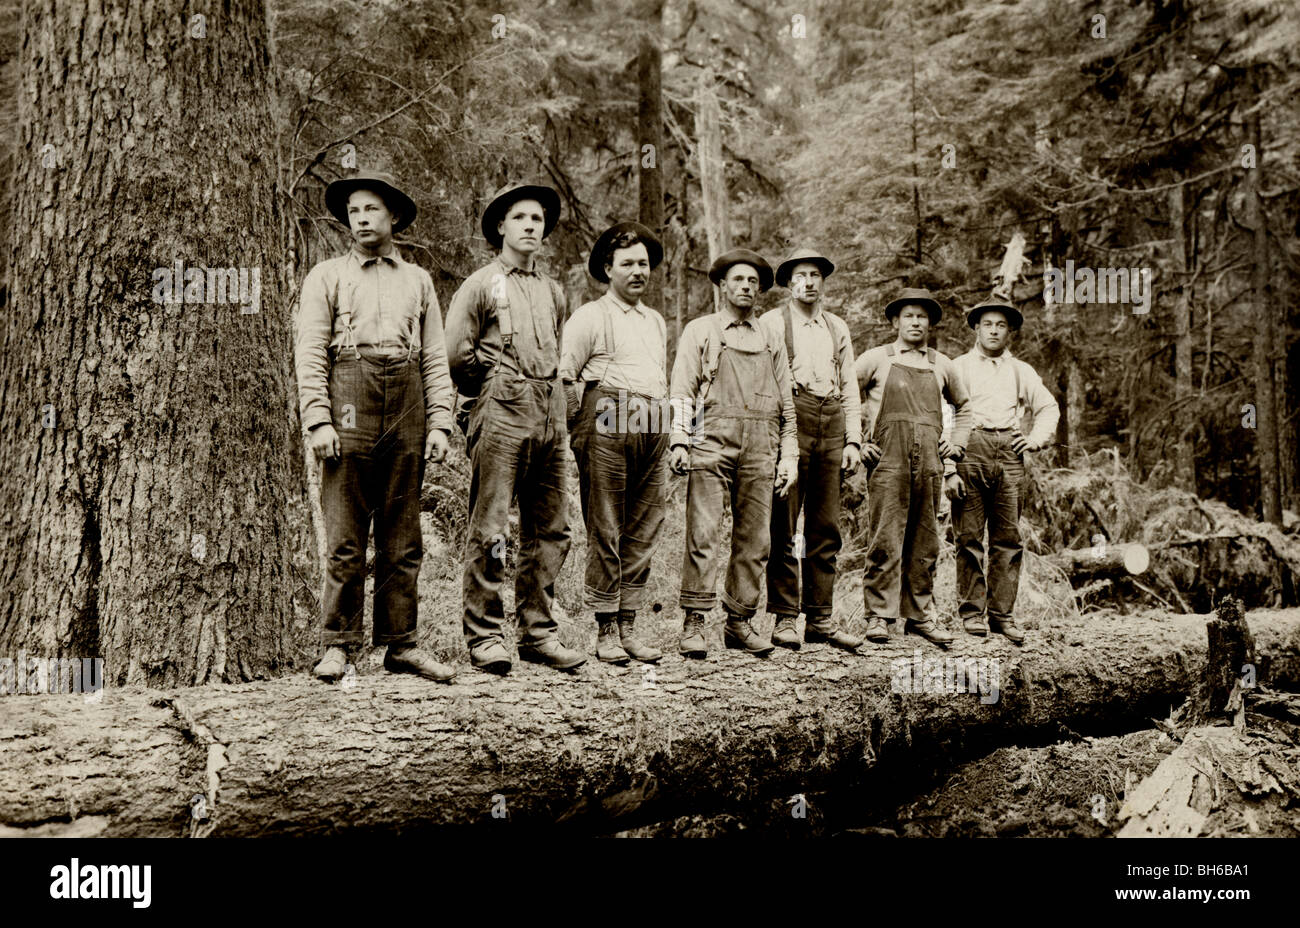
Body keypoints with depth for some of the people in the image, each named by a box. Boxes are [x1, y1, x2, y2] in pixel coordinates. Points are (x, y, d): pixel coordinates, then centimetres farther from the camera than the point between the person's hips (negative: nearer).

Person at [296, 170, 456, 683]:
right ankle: (339, 644, 5)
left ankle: (401, 643, 12)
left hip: (407, 409, 3)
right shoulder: (326, 276, 10)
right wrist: (319, 420, -10)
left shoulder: (418, 280, 18)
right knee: (344, 535, -3)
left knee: (403, 536, 5)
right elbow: (309, 353, 1)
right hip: (349, 404, -2)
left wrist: (440, 423, 3)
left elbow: (435, 359, 14)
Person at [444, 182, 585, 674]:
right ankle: (485, 637, 1)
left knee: (550, 531, 6)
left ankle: (538, 632, 14)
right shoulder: (480, 284, 2)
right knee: (490, 532, -5)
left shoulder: (553, 291, 19)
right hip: (500, 417, -6)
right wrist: (496, 381, 6)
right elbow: (456, 355, -3)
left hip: (550, 417, 6)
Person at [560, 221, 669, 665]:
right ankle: (605, 631, 2)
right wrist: (578, 432, -5)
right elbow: (562, 375, -3)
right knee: (605, 532, -4)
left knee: (643, 532, 5)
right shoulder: (590, 317, 3)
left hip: (653, 430, 6)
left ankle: (628, 625, 11)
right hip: (608, 427, -6)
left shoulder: (657, 321, 23)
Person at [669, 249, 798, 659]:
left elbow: (786, 404, 20)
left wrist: (789, 455, 10)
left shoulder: (772, 341, 21)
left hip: (761, 448, 4)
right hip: (713, 440, -4)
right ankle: (694, 624, -6)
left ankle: (739, 622, 10)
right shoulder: (699, 331, 11)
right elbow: (682, 391, 3)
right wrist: (679, 441, -10)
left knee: (755, 539, 2)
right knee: (703, 533, -9)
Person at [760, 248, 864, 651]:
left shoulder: (838, 328, 20)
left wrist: (853, 440, 9)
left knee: (826, 529, 4)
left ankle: (820, 618, 10)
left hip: (832, 426, 4)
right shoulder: (772, 323, 6)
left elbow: (850, 388, 19)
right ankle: (785, 618, 1)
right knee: (784, 528, -5)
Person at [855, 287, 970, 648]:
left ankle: (920, 615, 13)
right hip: (888, 459, -3)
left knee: (925, 541, 5)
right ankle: (879, 615, -2)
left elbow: (963, 406, 32)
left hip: (930, 461, 4)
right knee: (886, 540, -7)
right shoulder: (876, 359, 8)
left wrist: (957, 442, 19)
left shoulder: (941, 365, 18)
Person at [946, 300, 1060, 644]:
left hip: (1009, 453, 3)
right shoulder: (959, 367, 10)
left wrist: (1036, 439, 9)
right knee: (970, 535, -4)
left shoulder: (1021, 371, 21)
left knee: (1008, 537, 0)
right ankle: (972, 611, 3)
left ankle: (1002, 613, 4)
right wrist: (949, 470, -9)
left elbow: (1049, 407, 29)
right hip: (970, 450, -3)